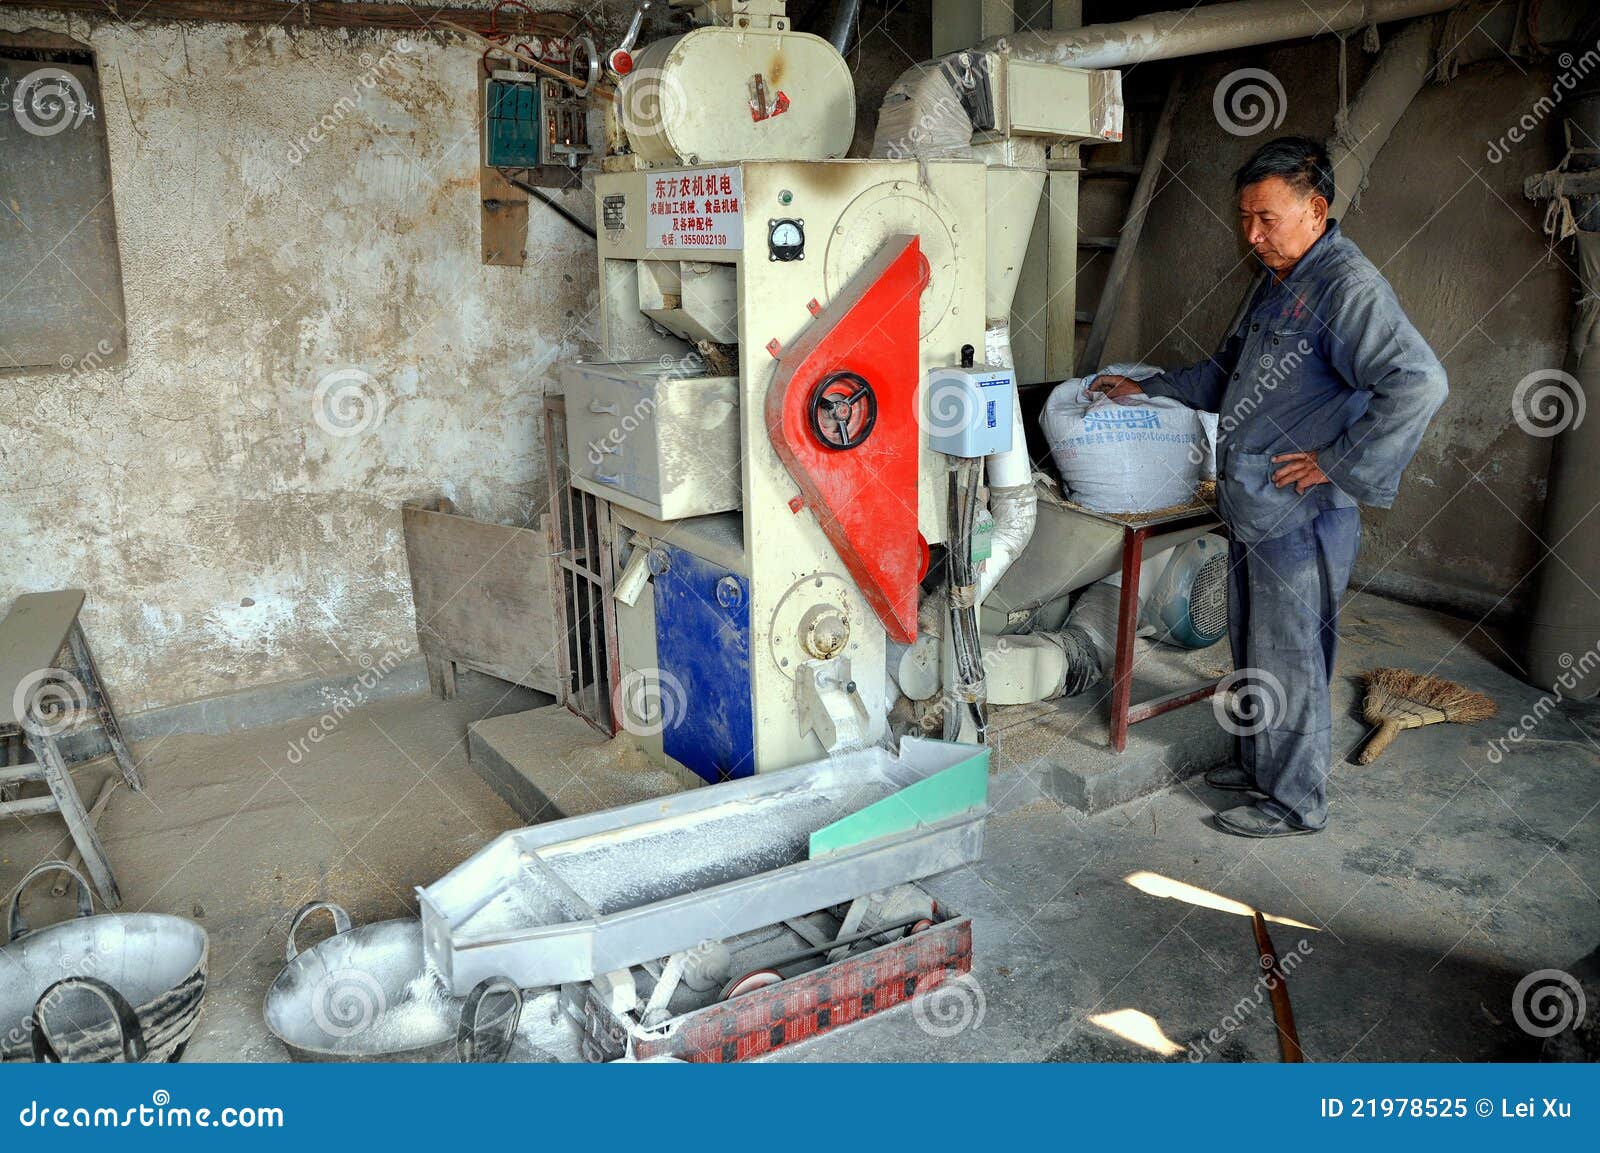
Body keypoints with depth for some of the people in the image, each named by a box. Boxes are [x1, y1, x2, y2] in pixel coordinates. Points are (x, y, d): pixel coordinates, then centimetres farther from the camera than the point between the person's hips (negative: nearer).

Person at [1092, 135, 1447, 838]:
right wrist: (1146, 390, 22)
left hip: (1300, 517, -9)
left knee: (1288, 664, 2)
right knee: (1253, 652, 20)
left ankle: (1296, 804, 17)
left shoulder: (1348, 287, -18)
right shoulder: (1275, 281, 14)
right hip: (1254, 509, 9)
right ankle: (1259, 765, 36)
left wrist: (1338, 463, -25)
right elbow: (1227, 371, 29)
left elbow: (1419, 383, -30)